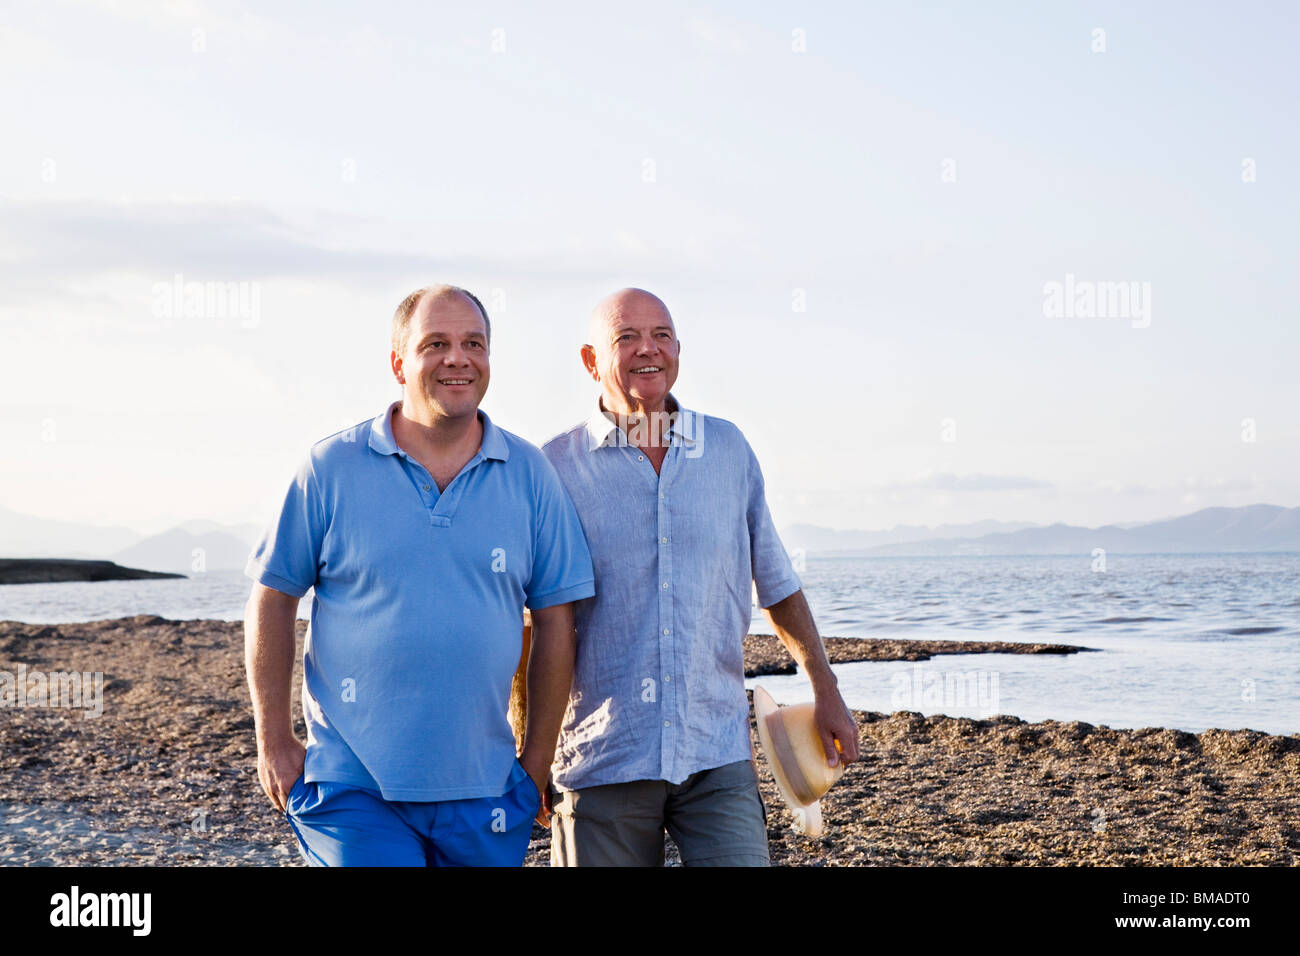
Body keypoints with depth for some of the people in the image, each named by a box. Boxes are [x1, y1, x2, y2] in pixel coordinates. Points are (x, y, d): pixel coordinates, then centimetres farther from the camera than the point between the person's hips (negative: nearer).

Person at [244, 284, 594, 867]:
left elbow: (555, 621, 6)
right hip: (353, 791, -2)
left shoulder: (529, 475, 3)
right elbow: (273, 599, 2)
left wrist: (536, 765, 5)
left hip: (483, 793, 2)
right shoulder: (331, 469, -1)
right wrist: (274, 741, -2)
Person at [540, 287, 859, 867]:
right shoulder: (554, 468, 0)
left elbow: (778, 586, 18)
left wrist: (827, 694, 19)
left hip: (718, 757, 1)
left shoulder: (729, 450, 9)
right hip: (600, 765, -1)